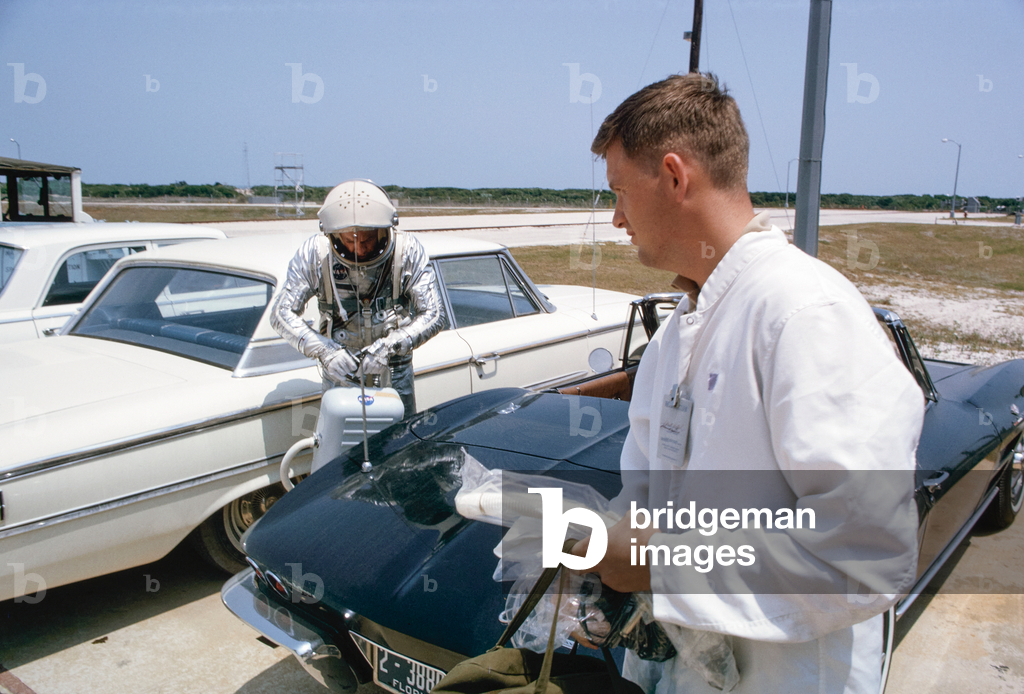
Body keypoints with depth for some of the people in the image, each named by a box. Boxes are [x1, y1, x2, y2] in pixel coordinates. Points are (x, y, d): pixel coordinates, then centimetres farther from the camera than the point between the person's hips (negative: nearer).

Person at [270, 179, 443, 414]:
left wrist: (389, 346, -30)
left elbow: (432, 316, -14)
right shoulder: (313, 253, -14)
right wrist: (324, 351, -28)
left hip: (395, 369, 0)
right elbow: (282, 313, -12)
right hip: (339, 368, 0)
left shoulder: (409, 252, -15)